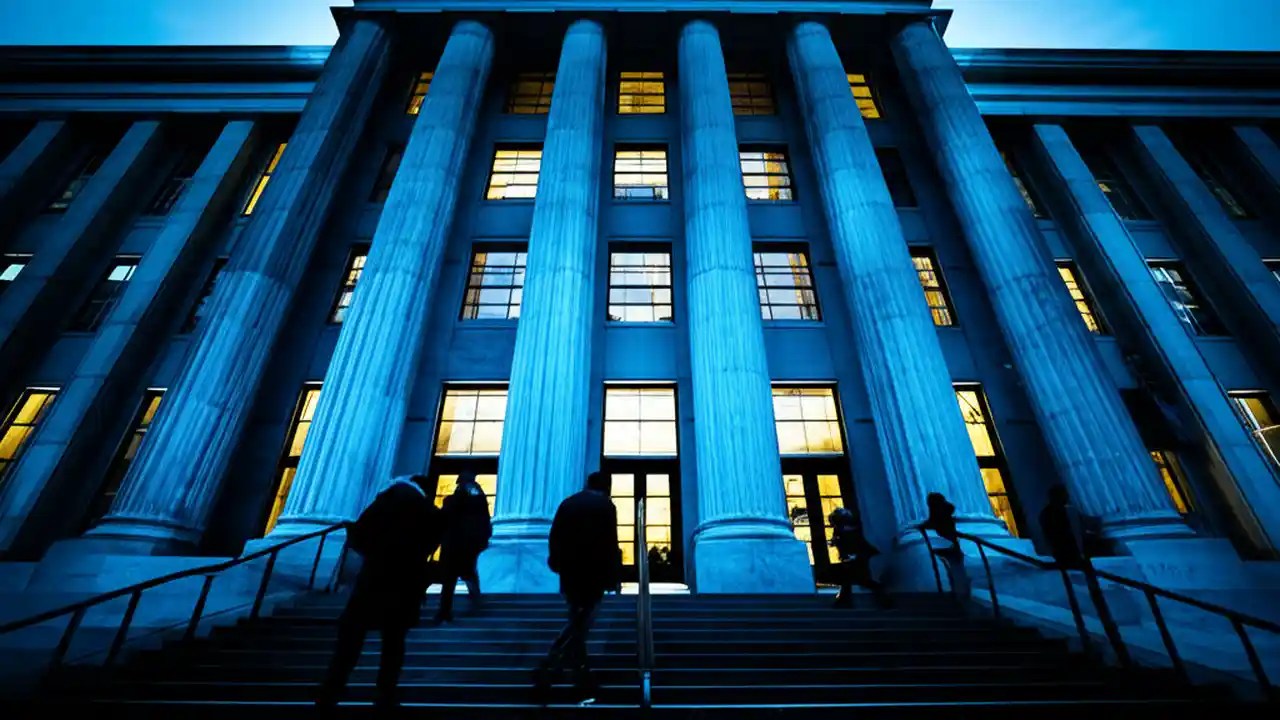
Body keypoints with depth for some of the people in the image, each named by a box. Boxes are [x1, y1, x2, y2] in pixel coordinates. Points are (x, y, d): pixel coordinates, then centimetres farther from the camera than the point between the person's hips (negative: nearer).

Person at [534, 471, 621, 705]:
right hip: (593, 575, -5)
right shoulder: (605, 505, -4)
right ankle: (544, 674, -9)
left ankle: (584, 683, 18)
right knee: (578, 627, 0)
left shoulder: (567, 503, 10)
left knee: (577, 626, 14)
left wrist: (559, 566, 15)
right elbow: (609, 543, -10)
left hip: (570, 575, 5)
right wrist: (614, 575, -3)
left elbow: (554, 538, 8)